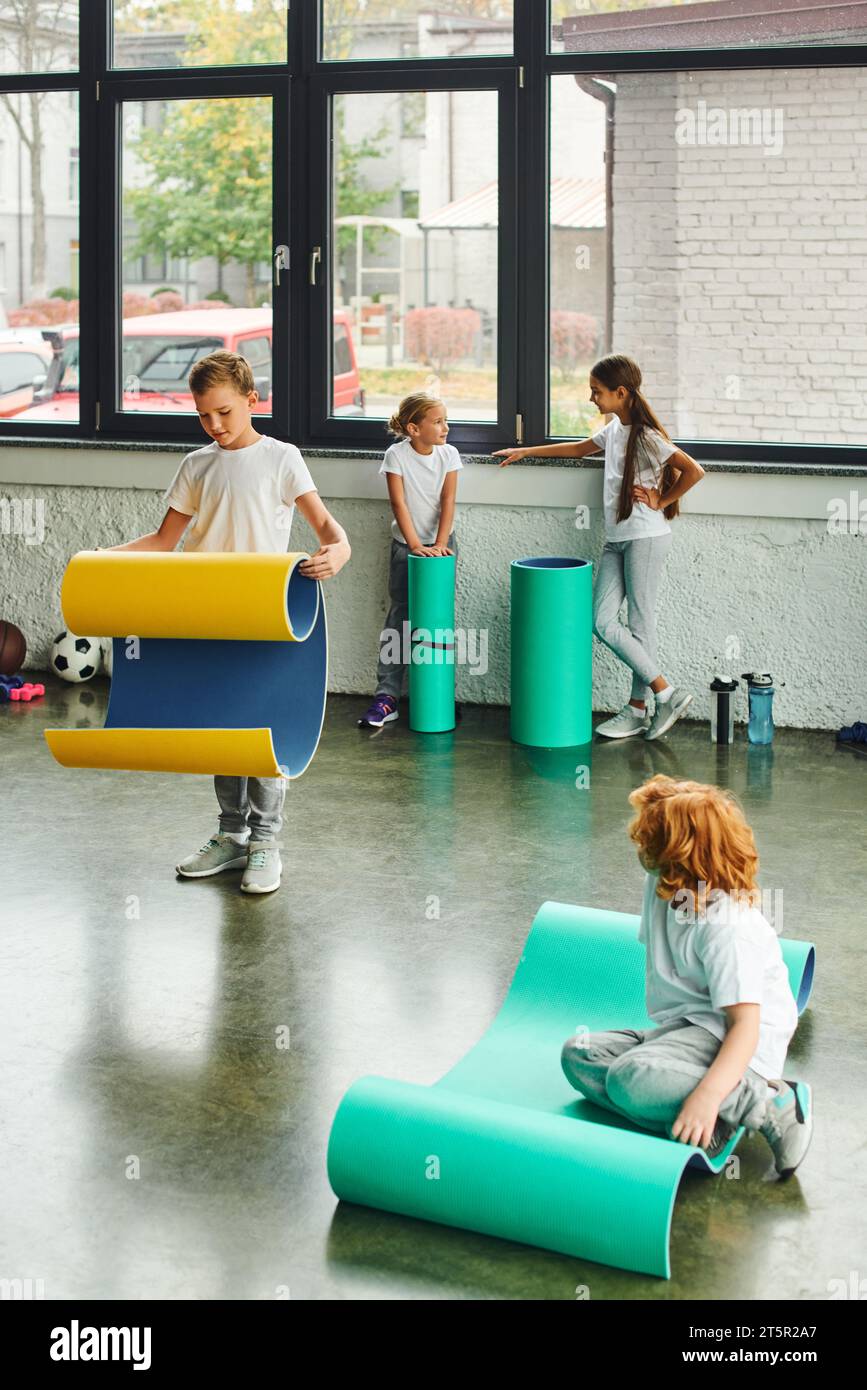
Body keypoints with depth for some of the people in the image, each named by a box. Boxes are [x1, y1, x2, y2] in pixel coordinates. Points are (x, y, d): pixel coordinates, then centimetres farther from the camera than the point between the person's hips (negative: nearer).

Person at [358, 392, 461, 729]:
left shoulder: (449, 454, -6)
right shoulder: (396, 455, -14)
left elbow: (447, 502, -11)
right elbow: (399, 504, -17)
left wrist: (440, 545, -21)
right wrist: (416, 547, -25)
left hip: (440, 542, 2)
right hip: (406, 545, -2)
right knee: (401, 616, -5)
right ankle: (387, 697, -4)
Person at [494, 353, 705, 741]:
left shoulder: (645, 436, -15)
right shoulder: (614, 428, 11)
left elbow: (694, 471, -22)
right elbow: (579, 448, 30)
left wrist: (660, 502, -12)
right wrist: (525, 452, 32)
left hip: (645, 537, -9)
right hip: (616, 538, 9)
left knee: (640, 622, -5)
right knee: (603, 621, 2)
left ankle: (638, 708, 6)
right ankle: (666, 693, 9)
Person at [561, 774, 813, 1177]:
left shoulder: (726, 927, -24)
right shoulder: (661, 888, 4)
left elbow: (747, 1023, -32)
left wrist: (708, 1094, -43)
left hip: (728, 1040, -11)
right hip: (681, 1027, 11)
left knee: (632, 1079, -35)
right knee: (578, 1055, -7)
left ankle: (773, 1104, -22)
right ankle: (704, 1128, -25)